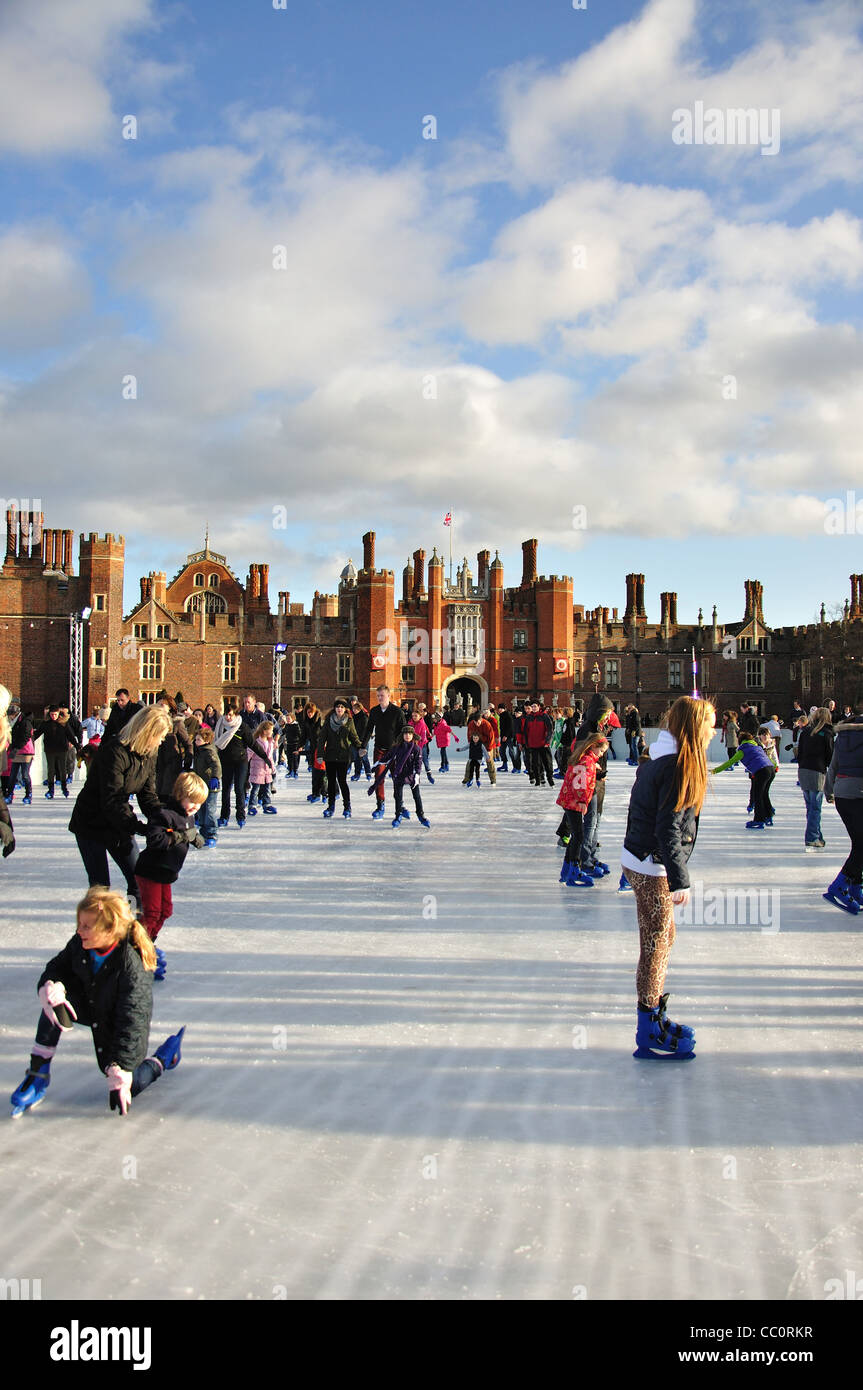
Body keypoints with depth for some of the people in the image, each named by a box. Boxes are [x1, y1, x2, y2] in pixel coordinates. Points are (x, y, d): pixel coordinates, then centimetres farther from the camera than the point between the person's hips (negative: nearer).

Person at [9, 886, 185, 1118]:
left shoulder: (132, 964, -35)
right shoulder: (79, 944, -18)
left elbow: (131, 1021, -32)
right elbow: (56, 968, -5)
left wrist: (119, 1075, -33)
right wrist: (51, 989, -32)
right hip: (91, 1009, 5)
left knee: (125, 1090, -9)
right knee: (55, 1000, -25)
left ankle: (162, 1060, 20)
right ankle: (38, 1074, -13)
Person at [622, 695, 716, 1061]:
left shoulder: (658, 760, 9)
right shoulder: (679, 767, -20)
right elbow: (668, 829, -23)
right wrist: (680, 880, -20)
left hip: (638, 859, 10)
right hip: (653, 869, -10)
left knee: (662, 939, 20)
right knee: (656, 945, -1)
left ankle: (656, 1017, 32)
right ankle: (649, 1037, 9)